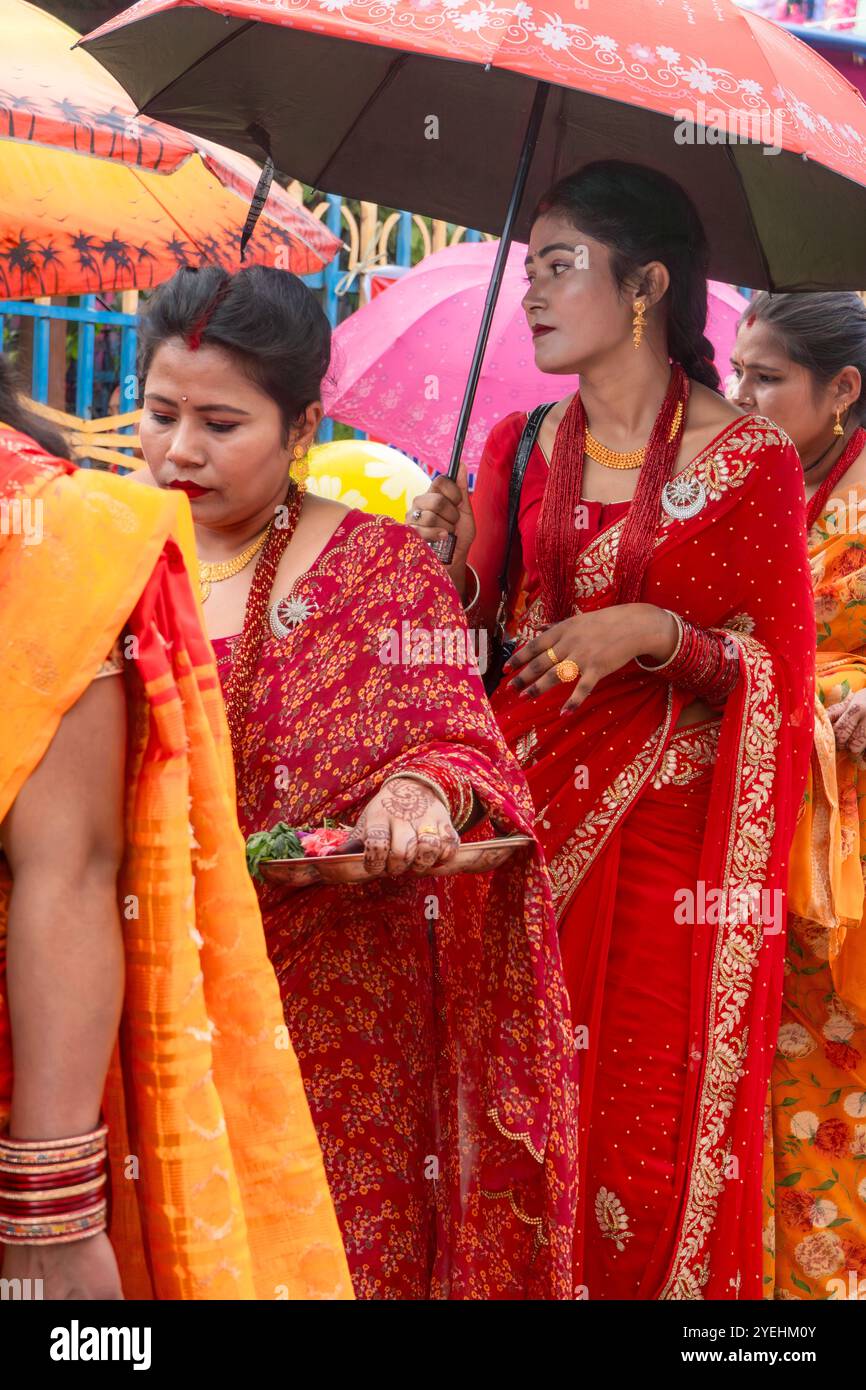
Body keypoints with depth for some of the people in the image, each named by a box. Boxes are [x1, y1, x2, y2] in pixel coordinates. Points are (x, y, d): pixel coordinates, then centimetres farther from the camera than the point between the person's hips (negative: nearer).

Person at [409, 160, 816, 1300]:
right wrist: (451, 562, -8)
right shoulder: (521, 449, 8)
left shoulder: (749, 462, -3)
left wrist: (653, 633, -18)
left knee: (652, 1125, 1)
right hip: (524, 819, 3)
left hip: (666, 839, -3)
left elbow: (776, 677, -4)